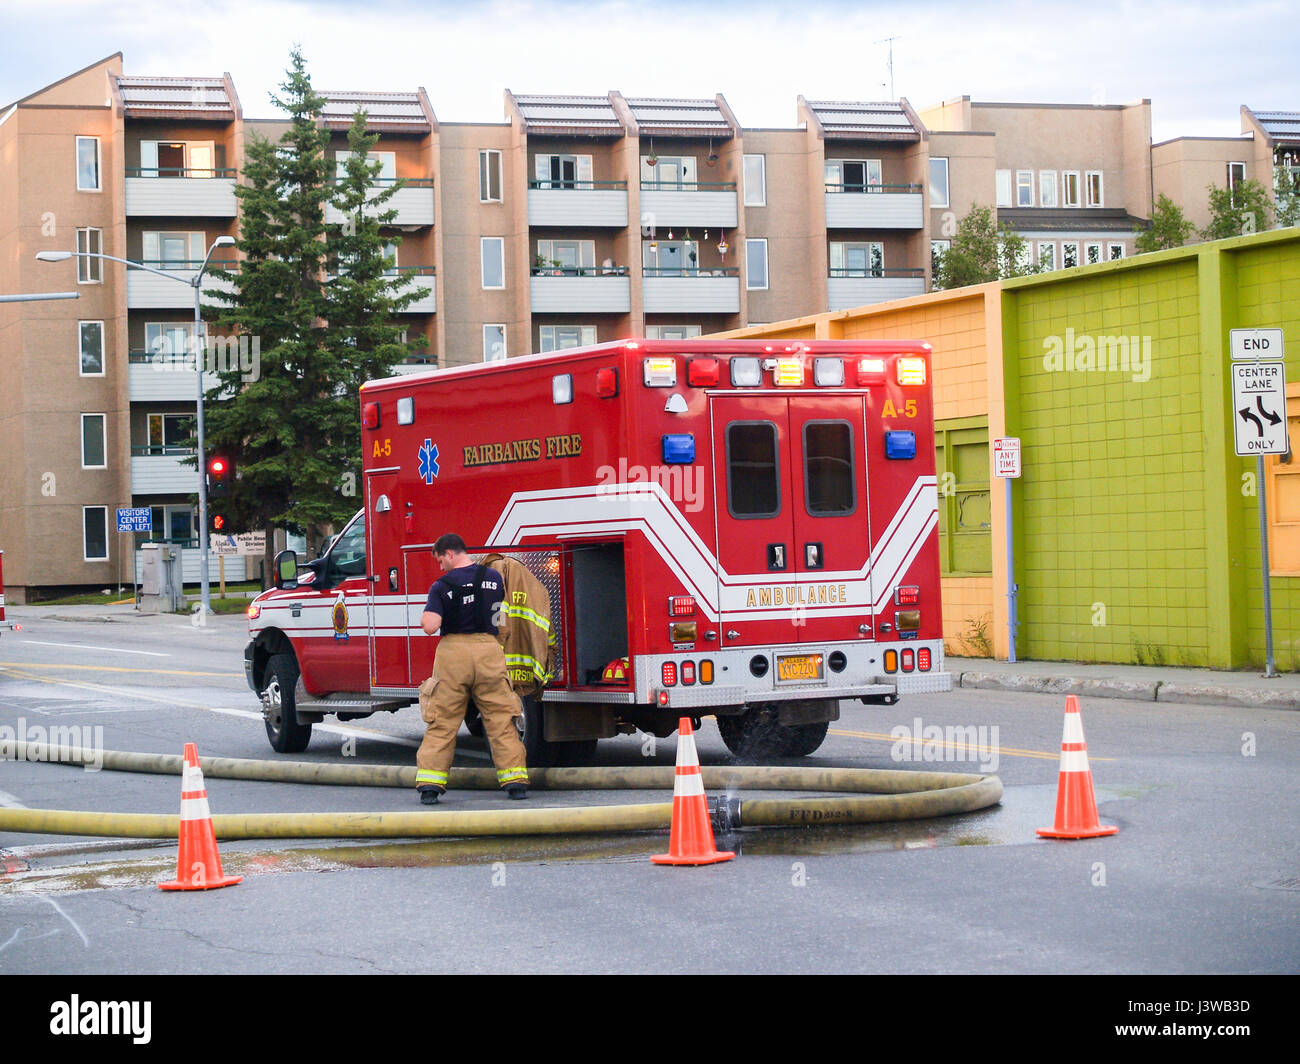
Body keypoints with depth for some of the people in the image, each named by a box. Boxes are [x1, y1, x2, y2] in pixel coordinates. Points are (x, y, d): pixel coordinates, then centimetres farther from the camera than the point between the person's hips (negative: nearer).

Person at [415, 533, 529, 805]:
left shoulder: (442, 587, -6)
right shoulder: (494, 577, 5)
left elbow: (430, 627, -15)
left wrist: (425, 618, 6)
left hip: (453, 652, -2)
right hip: (489, 650, 2)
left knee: (442, 722, 4)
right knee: (500, 719, 7)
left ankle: (430, 784, 1)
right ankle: (515, 780, 6)